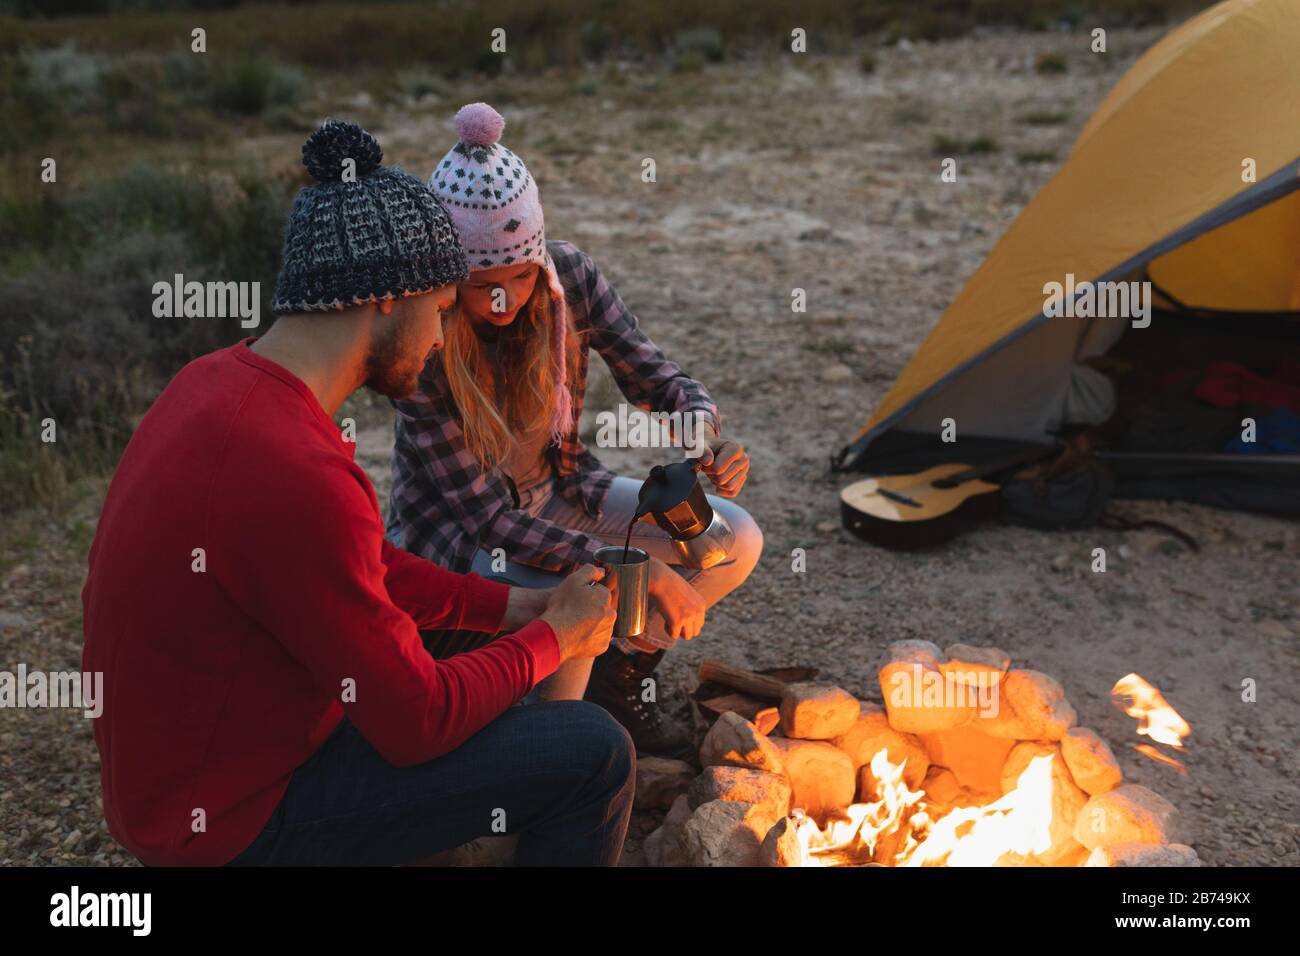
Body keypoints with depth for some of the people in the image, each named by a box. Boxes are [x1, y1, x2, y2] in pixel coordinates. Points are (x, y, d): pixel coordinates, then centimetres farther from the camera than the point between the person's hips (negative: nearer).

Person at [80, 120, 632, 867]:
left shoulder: (221, 381, -2)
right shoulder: (298, 478, -33)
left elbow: (375, 569, 9)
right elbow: (417, 724, -23)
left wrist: (517, 605, 2)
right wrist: (554, 637, -7)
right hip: (230, 821, -9)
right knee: (594, 755, -11)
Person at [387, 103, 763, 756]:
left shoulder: (570, 278, -18)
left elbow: (652, 375, -5)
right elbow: (487, 518, -30)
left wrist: (708, 434, -30)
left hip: (555, 490, 6)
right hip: (455, 526, -5)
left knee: (735, 542, -7)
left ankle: (616, 678, 12)